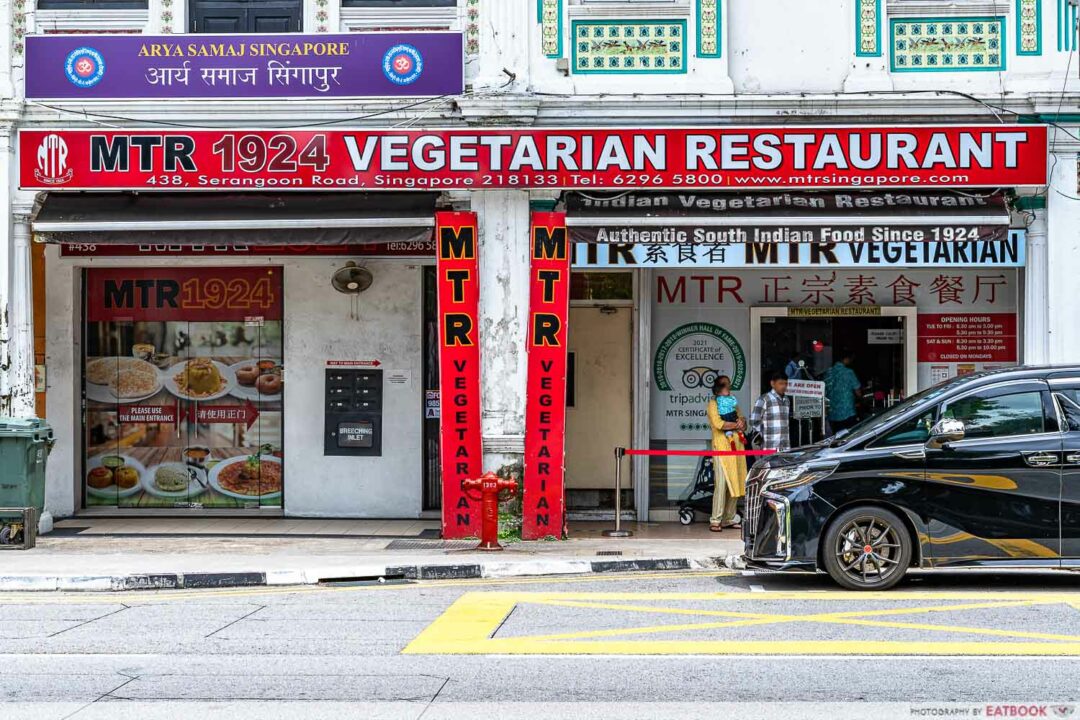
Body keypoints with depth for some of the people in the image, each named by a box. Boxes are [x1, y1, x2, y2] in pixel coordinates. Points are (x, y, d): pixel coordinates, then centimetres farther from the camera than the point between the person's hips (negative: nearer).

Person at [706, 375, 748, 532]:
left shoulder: (733, 402, 24)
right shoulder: (713, 403, 1)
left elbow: (742, 420, 18)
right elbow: (718, 423, -13)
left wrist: (742, 422, -6)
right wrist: (736, 425, -3)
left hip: (737, 446, 7)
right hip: (722, 446, -7)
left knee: (736, 483, 4)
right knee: (722, 483, -12)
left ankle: (729, 519, 10)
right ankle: (715, 521, -11)